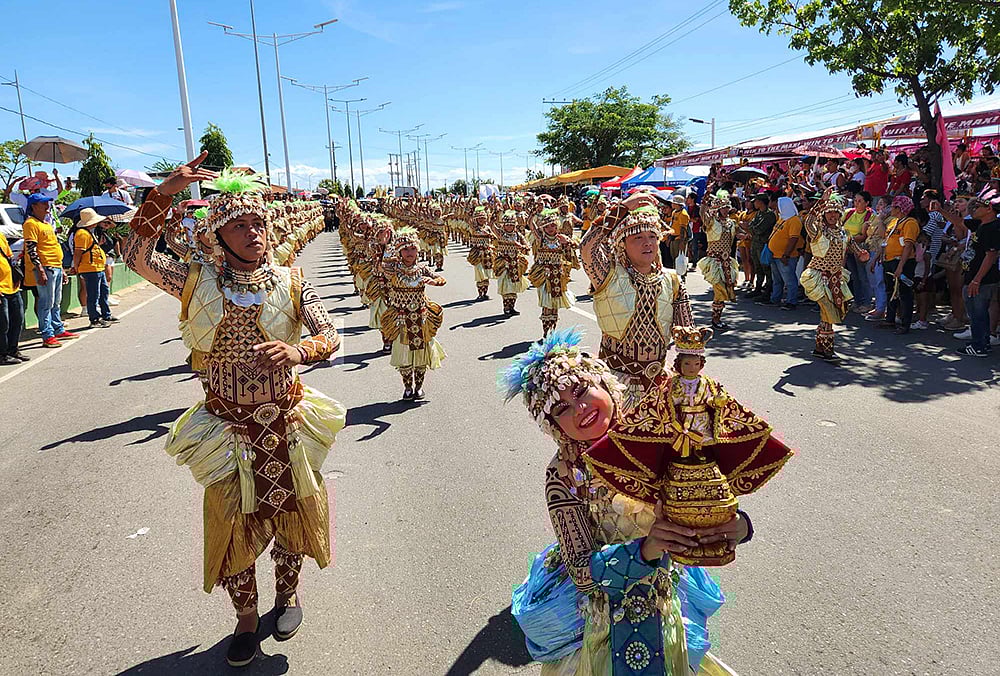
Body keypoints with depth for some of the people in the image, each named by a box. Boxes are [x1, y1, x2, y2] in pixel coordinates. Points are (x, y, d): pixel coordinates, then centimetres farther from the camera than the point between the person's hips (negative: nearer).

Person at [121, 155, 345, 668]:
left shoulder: (290, 283, -8)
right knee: (233, 527, 12)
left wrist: (298, 350, -38)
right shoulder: (199, 284, -6)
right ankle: (246, 617, 36)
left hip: (287, 425, 0)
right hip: (227, 430, 0)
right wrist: (164, 193, -22)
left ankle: (287, 591, 45)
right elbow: (135, 255, -13)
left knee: (292, 515, 15)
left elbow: (332, 337, -16)